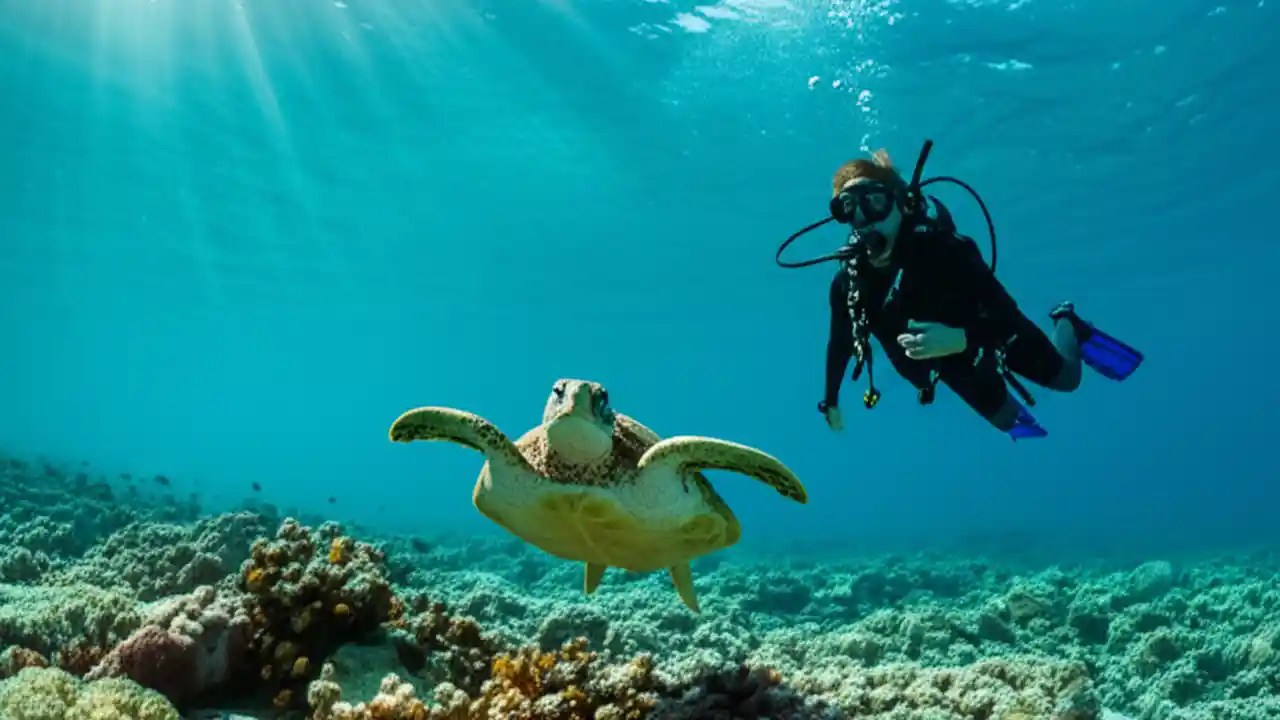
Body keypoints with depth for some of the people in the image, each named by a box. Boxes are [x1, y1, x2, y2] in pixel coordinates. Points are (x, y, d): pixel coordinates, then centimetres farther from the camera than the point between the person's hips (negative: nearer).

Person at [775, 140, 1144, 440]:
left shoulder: (940, 247, -40)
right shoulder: (848, 282, -29)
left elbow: (1008, 316, -41)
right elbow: (840, 344, -10)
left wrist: (959, 339, -59)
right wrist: (830, 400, 1)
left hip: (988, 335, -3)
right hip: (947, 361, 3)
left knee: (1067, 378, 20)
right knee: (1006, 419, 24)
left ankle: (1066, 323, 50)